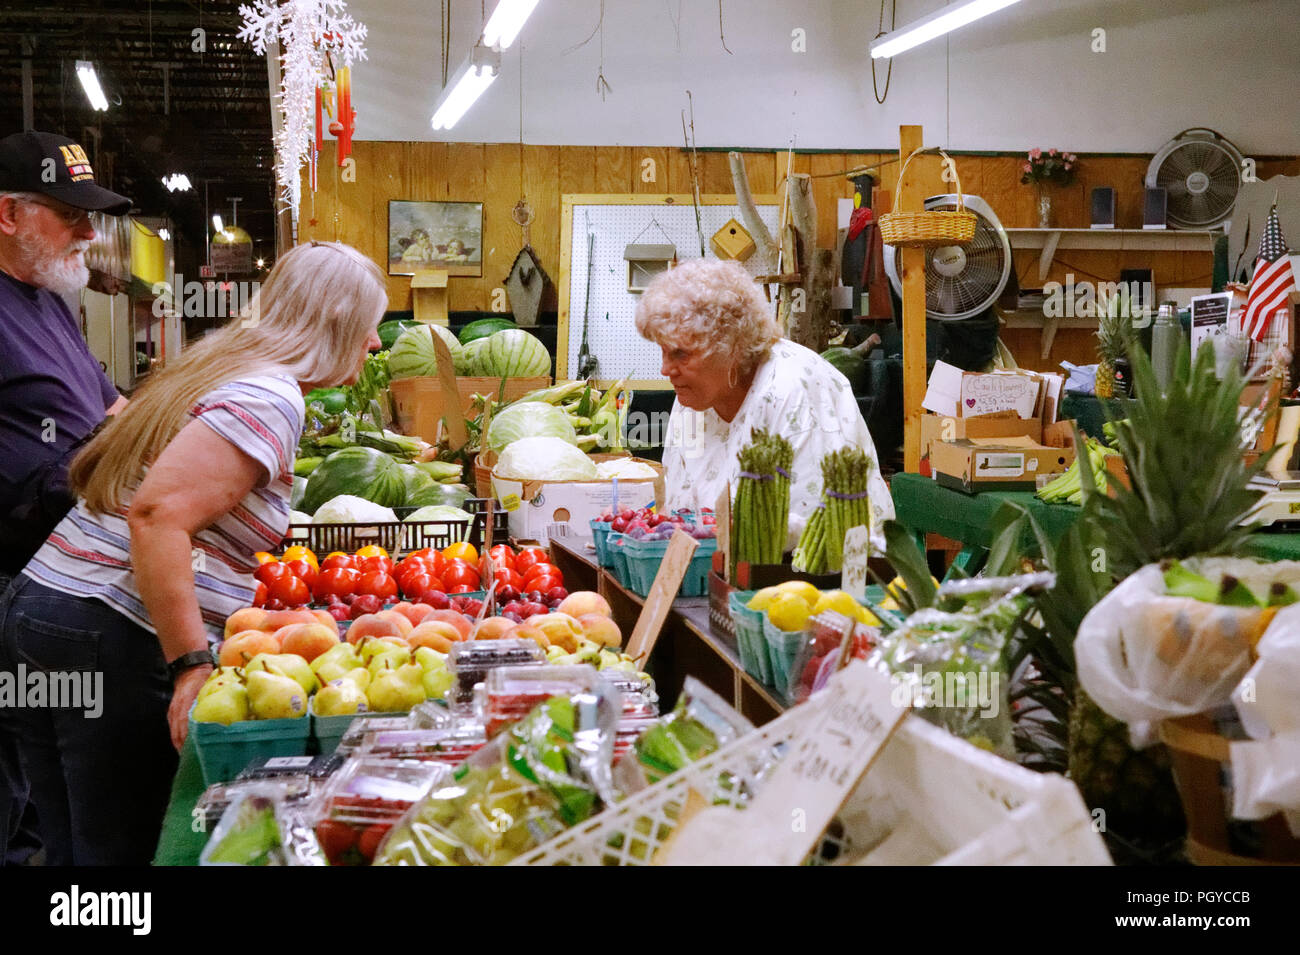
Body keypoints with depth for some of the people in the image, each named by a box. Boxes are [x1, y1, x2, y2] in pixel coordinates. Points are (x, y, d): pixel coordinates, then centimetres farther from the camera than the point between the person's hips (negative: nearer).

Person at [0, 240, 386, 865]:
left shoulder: (218, 365, 17)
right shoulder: (270, 398, -12)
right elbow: (157, 514, -24)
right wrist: (194, 663, -24)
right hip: (113, 636, -9)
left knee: (69, 849, 15)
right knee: (119, 852, 1)